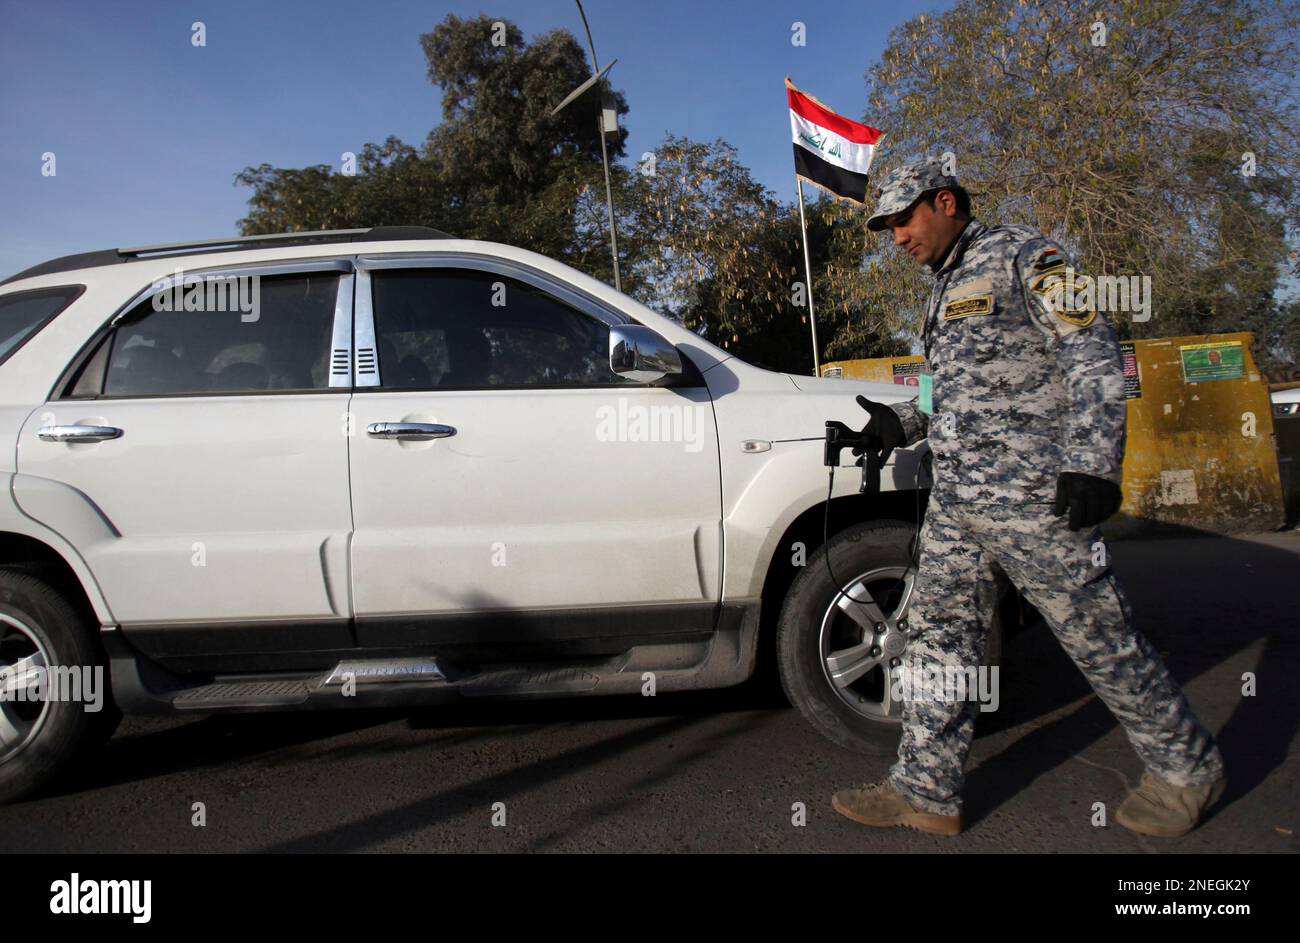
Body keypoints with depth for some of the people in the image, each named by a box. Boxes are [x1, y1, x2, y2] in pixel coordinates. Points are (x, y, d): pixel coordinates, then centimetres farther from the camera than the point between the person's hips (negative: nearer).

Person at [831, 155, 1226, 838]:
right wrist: (903, 423, 11)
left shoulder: (1021, 256, -3)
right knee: (940, 640, 6)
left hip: (1033, 499, -8)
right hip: (954, 501, 8)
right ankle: (926, 791, 14)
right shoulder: (947, 288, 22)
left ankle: (1188, 768, 25)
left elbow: (1094, 356, -11)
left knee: (1099, 639, 3)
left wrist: (1092, 463, -21)